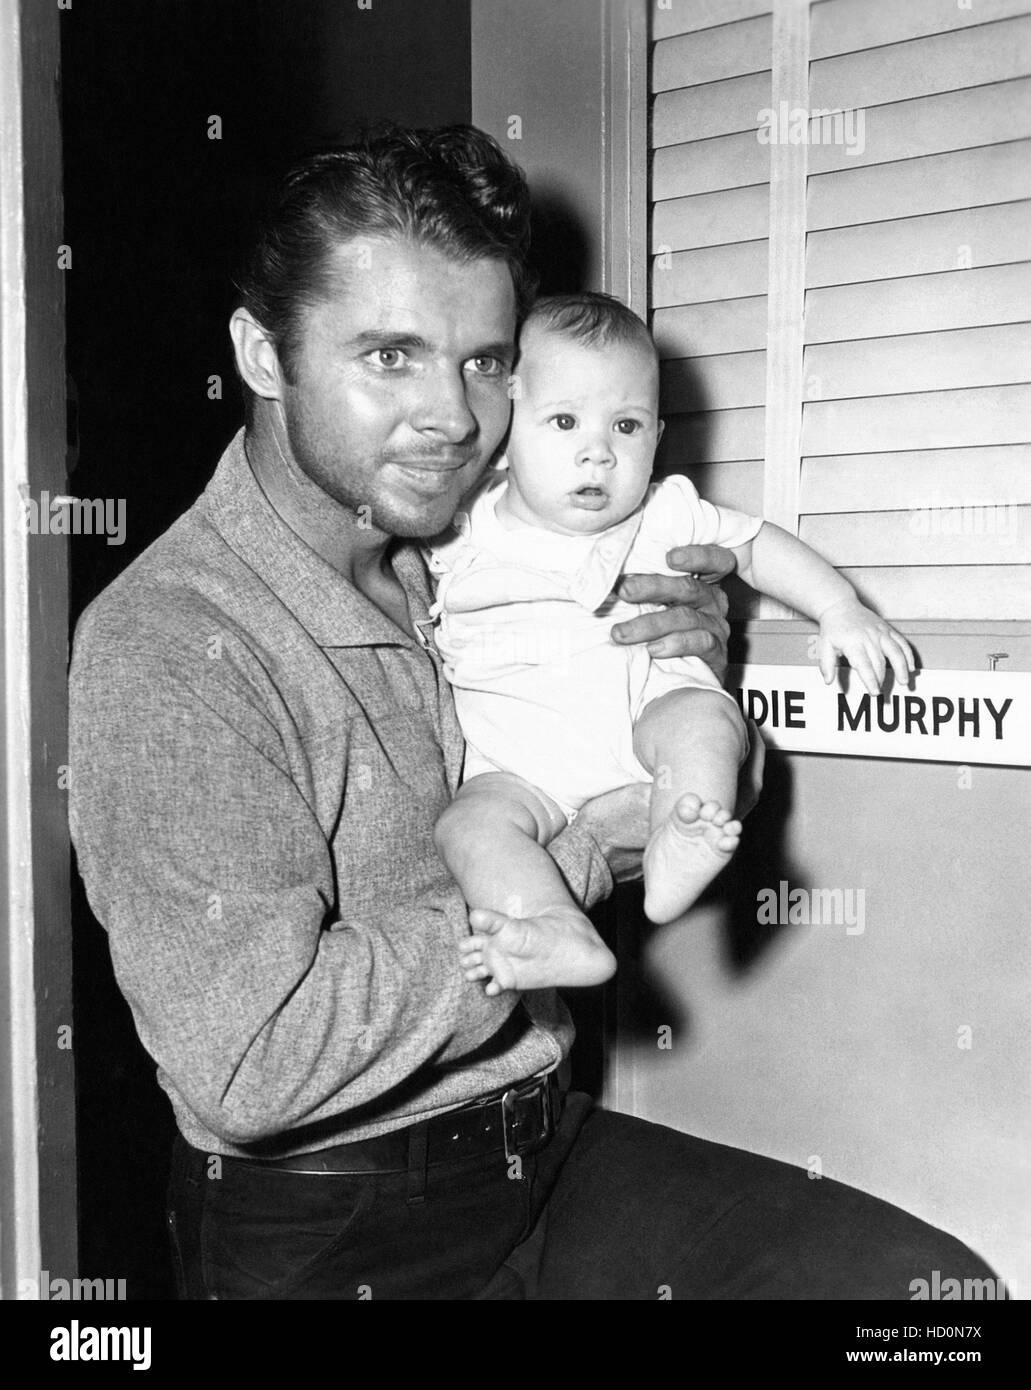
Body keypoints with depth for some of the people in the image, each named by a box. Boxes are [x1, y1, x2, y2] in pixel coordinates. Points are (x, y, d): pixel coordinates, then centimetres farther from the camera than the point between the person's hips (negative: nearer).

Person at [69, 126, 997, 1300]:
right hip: (324, 1234, -5)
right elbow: (247, 1065, -25)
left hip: (544, 1147, 6)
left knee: (929, 1276, -8)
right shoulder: (165, 644, -17)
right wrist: (572, 867, -18)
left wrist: (690, 670, -5)